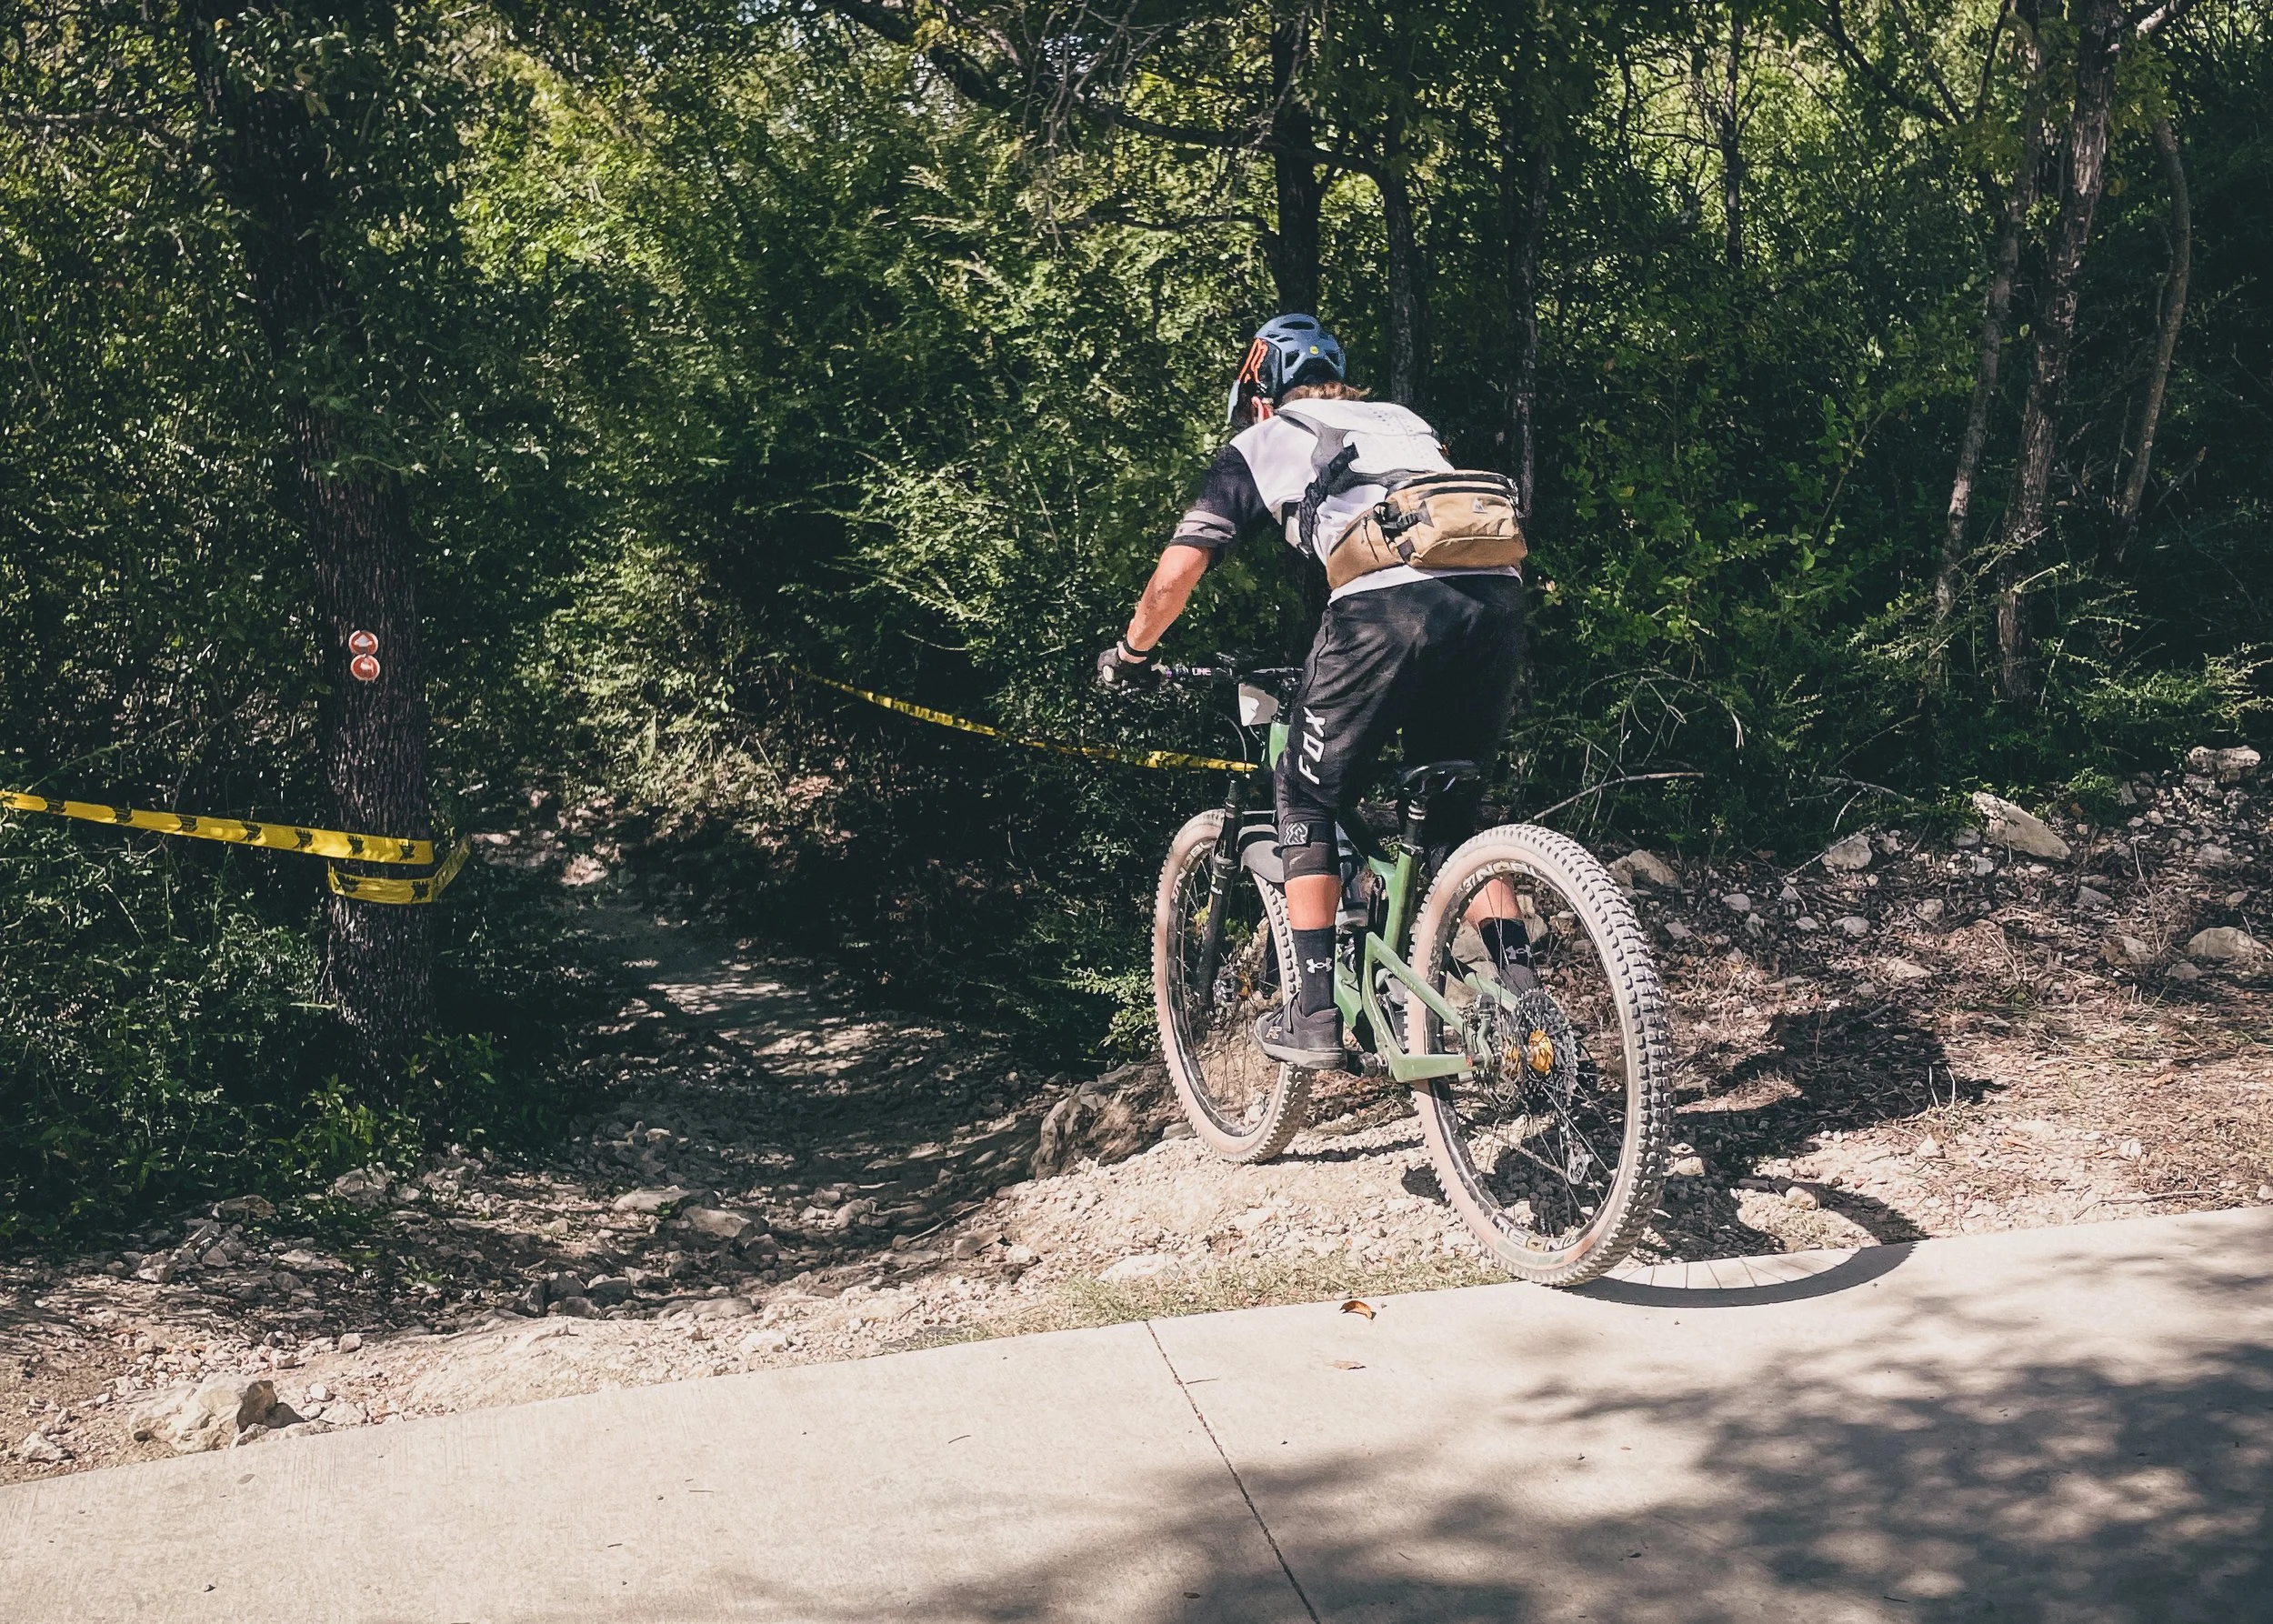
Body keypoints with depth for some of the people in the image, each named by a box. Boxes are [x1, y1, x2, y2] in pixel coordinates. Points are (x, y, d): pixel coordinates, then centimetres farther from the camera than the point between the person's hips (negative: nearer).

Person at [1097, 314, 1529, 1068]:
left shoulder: (1260, 446, 22)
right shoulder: (1404, 420, 36)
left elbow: (1177, 571, 17)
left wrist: (1129, 652, 33)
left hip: (1388, 603, -5)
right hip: (1499, 593, 5)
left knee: (1309, 798, 14)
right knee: (1452, 809, 21)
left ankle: (1313, 1014, 9)